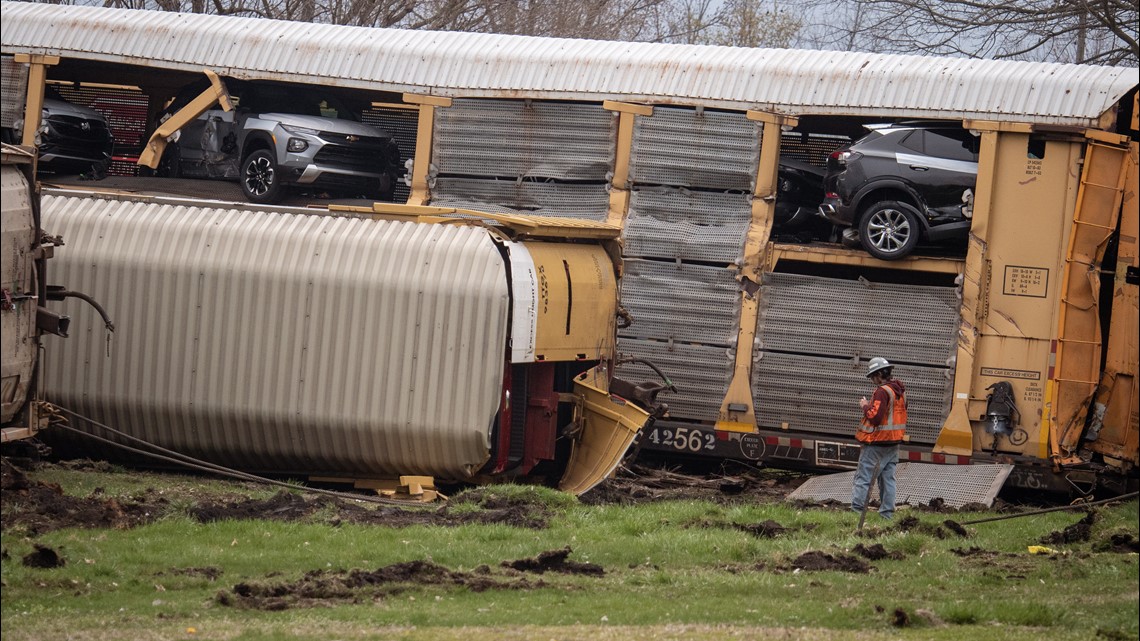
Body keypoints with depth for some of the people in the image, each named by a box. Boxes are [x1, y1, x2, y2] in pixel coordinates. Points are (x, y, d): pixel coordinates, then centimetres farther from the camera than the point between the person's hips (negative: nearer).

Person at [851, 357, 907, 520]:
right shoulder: (900, 391, 10)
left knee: (863, 479, -4)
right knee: (888, 479, 12)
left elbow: (875, 417, -25)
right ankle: (887, 512, 13)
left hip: (876, 444, -8)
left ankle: (856, 510, -6)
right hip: (894, 443, 8)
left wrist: (865, 406, -9)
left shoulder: (882, 392, -19)